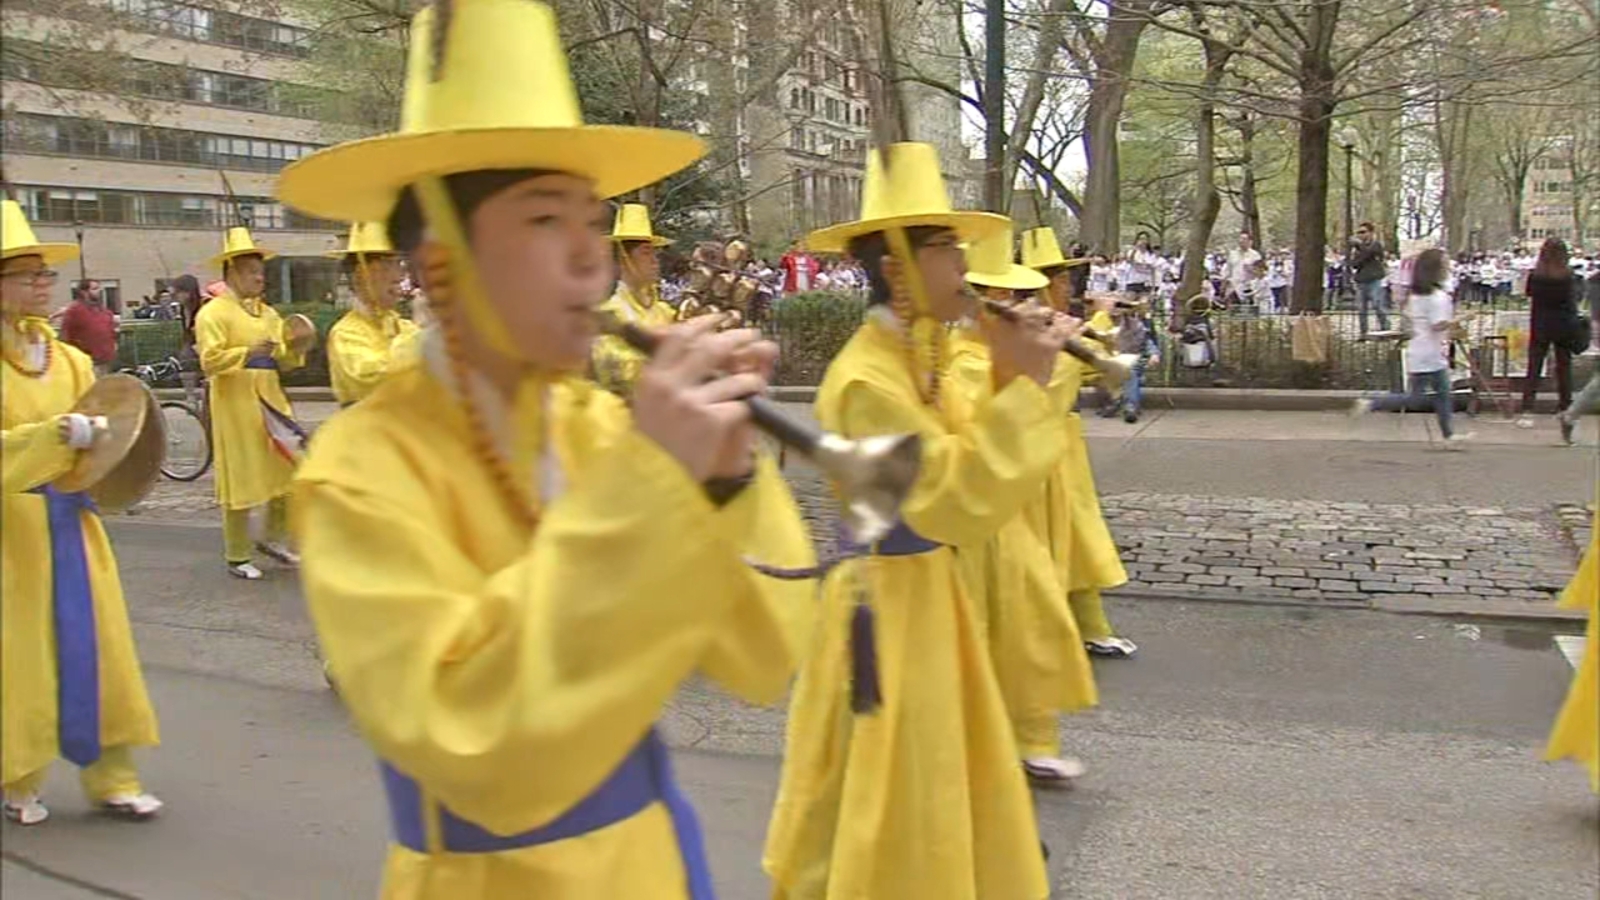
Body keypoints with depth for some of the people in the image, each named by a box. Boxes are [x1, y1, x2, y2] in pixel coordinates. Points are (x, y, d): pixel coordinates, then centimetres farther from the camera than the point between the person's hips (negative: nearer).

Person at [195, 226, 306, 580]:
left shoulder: (268, 313, 16)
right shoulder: (213, 313, -5)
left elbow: (286, 361, 15)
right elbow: (210, 360, -14)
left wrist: (293, 349, -6)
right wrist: (247, 353, -26)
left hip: (272, 402, 6)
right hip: (236, 408, -6)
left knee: (288, 467, 5)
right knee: (240, 479, -1)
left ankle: (274, 538, 23)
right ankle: (237, 557, 11)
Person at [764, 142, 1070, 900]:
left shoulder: (921, 361, 6)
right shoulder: (865, 379, -24)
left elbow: (975, 472, 9)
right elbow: (960, 502, -29)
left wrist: (1010, 380, -3)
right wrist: (1025, 390, -26)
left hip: (931, 591, 9)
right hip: (886, 607, -9)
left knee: (946, 788, 22)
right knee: (886, 806, 5)